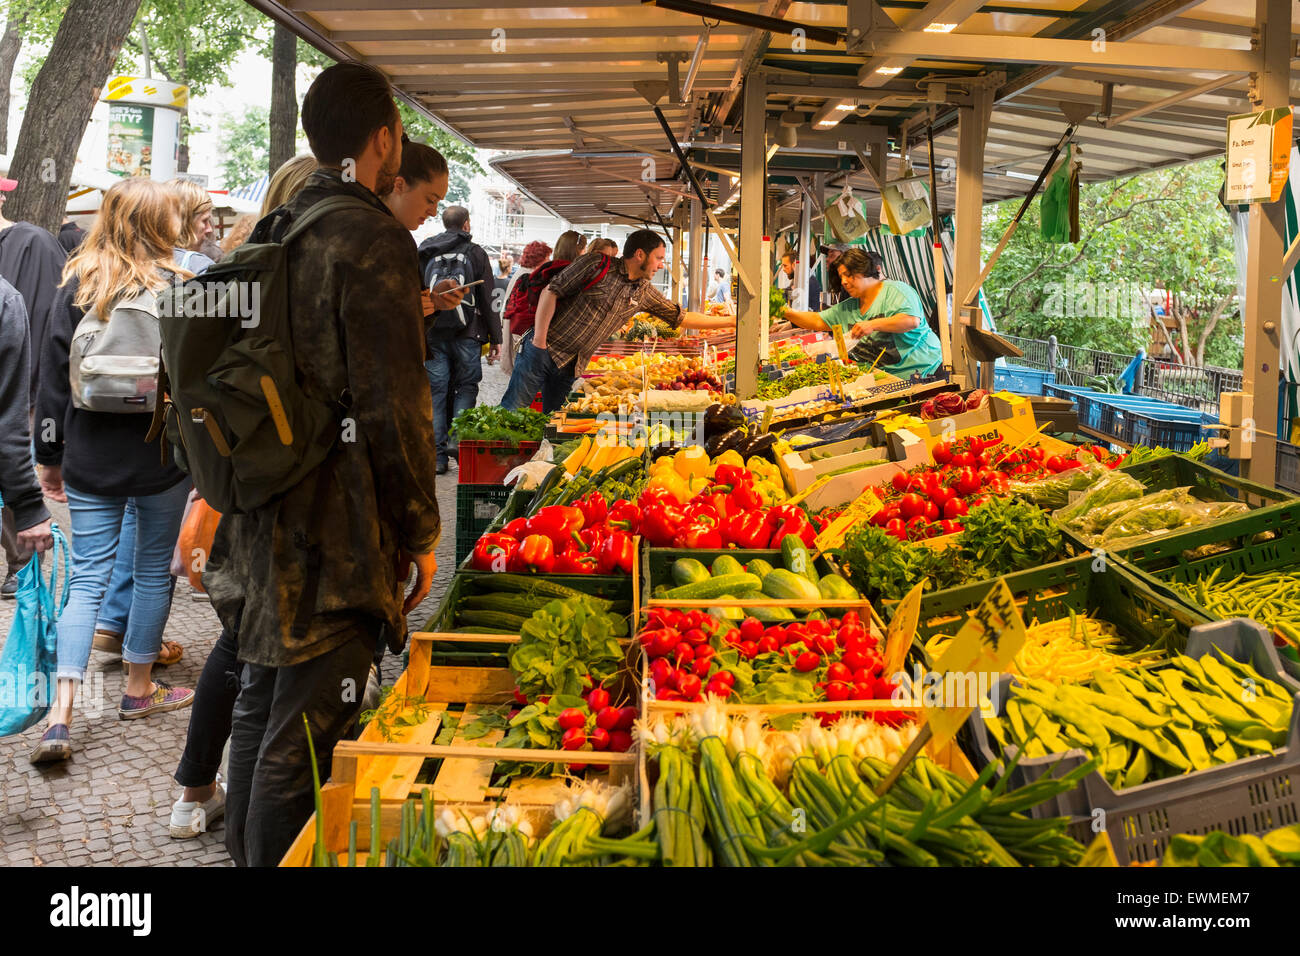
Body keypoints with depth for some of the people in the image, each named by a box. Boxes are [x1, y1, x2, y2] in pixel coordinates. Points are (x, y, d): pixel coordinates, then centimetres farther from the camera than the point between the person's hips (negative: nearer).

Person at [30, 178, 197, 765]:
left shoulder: (78, 287, 1)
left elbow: (53, 379, 3)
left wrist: (50, 455, 11)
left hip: (90, 458, 3)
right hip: (160, 458, -2)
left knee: (87, 577, 4)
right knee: (153, 568, 14)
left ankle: (61, 712, -6)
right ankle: (139, 689, 25)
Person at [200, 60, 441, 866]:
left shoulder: (273, 233, 11)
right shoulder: (374, 241, -15)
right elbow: (395, 407, -17)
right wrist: (420, 534, -8)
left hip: (260, 519, 9)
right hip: (337, 529, -9)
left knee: (260, 707, 20)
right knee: (304, 739, -2)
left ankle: (246, 855, 34)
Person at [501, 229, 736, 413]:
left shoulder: (644, 293, 8)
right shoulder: (597, 264, -11)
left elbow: (681, 317, 14)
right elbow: (551, 292, -10)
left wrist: (730, 321, 11)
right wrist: (539, 340, -15)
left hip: (570, 366, 6)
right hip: (543, 349, -6)